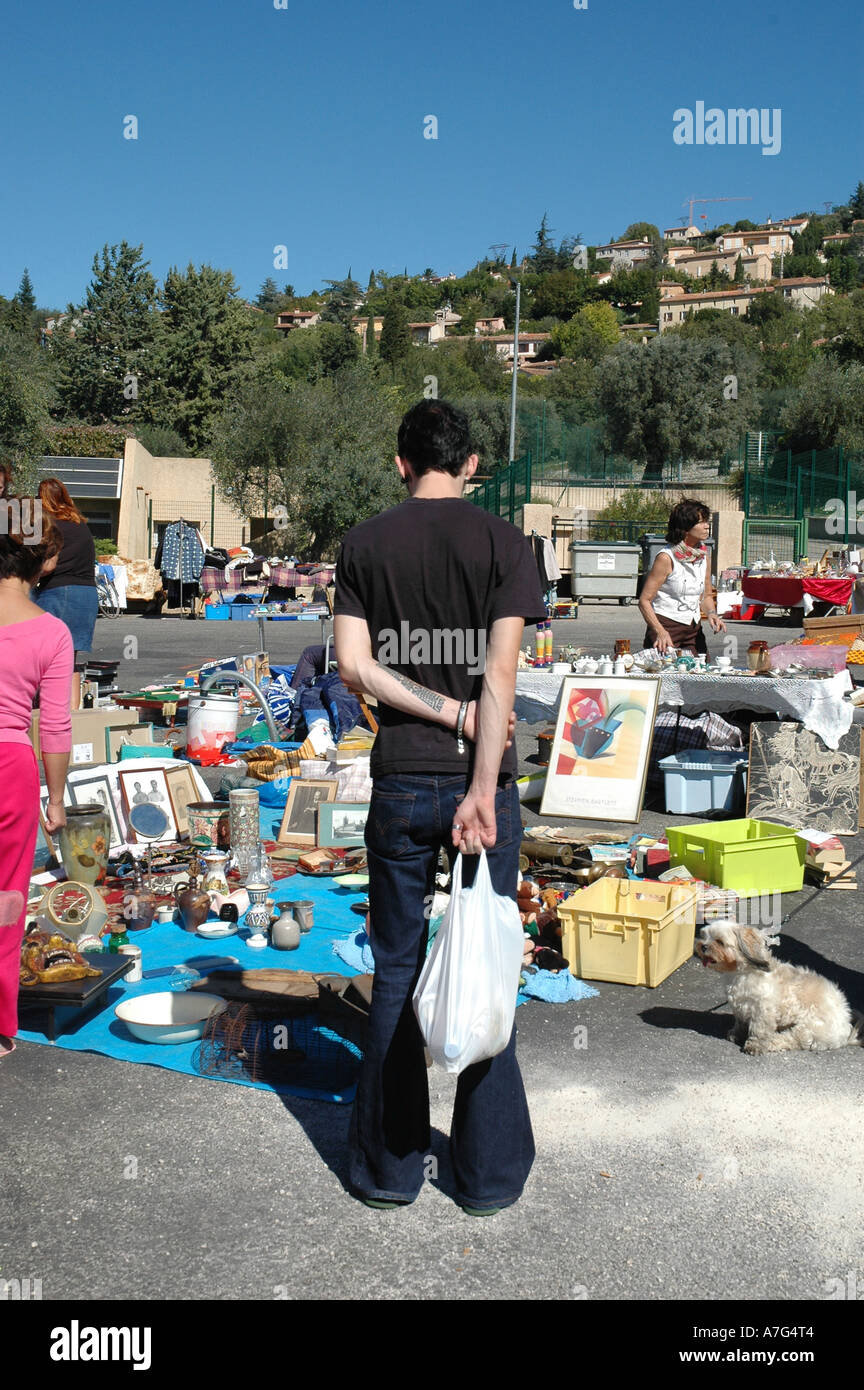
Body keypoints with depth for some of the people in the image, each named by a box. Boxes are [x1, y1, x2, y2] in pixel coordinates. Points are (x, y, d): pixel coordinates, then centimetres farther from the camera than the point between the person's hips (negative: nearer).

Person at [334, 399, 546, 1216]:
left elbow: (354, 664, -5)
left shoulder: (364, 545, 4)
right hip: (478, 782, -1)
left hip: (399, 785, 2)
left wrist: (450, 713, -5)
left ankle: (389, 1166, 21)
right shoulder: (503, 544, -3)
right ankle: (489, 1173, 19)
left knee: (397, 975, 12)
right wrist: (483, 789, -17)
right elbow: (500, 673, -13)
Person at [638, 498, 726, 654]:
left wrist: (712, 613, -2)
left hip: (694, 629, 6)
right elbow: (644, 601, -15)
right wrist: (660, 632, -26)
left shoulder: (703, 555, 6)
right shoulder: (666, 558, -13)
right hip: (666, 626, -6)